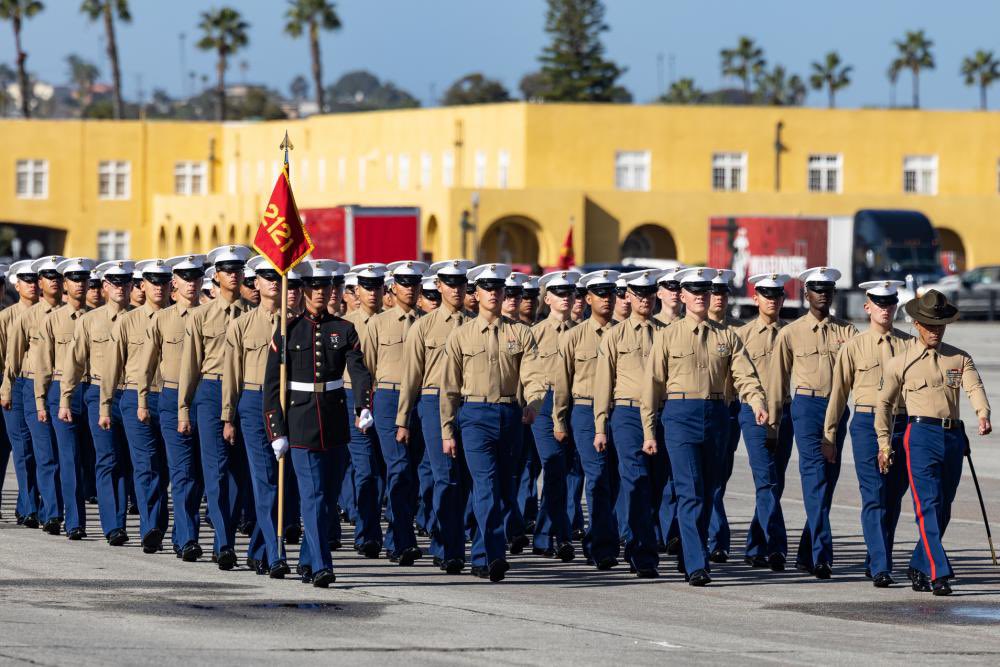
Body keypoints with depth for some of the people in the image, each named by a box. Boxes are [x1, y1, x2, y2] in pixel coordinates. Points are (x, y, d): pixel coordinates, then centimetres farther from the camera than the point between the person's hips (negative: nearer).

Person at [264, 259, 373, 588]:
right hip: (301, 422, -3)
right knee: (313, 494, -11)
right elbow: (272, 385, -1)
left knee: (324, 493, 10)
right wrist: (276, 432, -7)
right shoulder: (288, 331, 0)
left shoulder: (344, 329, 6)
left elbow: (359, 371, -5)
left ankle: (308, 561, 23)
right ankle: (320, 566, -15)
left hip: (334, 422, 3)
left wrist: (363, 408, -23)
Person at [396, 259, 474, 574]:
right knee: (447, 476, -12)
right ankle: (450, 551, -10)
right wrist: (402, 421, 3)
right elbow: (410, 376, 6)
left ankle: (441, 547, 18)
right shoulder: (424, 326, 6)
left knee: (462, 480, 4)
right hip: (435, 402, -3)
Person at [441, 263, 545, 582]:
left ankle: (481, 558, 20)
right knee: (486, 487, -16)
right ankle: (494, 557, -24)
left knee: (504, 490, 8)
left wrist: (532, 404, -23)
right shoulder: (461, 336, 5)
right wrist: (447, 432, 4)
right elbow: (449, 387, 7)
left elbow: (532, 376, -2)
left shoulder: (520, 334, 7)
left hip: (510, 416, 3)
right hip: (476, 415, -3)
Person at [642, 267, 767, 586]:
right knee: (690, 491, -13)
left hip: (715, 415, 4)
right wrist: (649, 432, 0)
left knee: (707, 493, 9)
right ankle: (697, 565, -17)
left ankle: (689, 558, 23)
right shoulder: (668, 337, 4)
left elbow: (745, 374, -1)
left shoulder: (726, 336, 10)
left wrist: (757, 402, -22)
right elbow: (652, 385, 4)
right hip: (681, 415, -3)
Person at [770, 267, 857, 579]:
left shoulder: (847, 331, 9)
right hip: (807, 405, -4)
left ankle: (807, 554, 18)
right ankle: (821, 553, -20)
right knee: (815, 477, -14)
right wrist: (772, 421, 6)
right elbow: (778, 379, 7)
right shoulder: (790, 333, 4)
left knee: (828, 480, 7)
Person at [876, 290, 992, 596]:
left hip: (954, 436, 4)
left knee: (943, 509, 10)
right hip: (921, 435, -4)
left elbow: (974, 387, -6)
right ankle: (939, 574, -18)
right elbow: (884, 402, 11)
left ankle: (919, 566, 25)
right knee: (929, 506, -13)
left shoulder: (960, 359, 11)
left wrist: (983, 415, -26)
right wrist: (884, 442, 6)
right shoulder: (901, 361, 6)